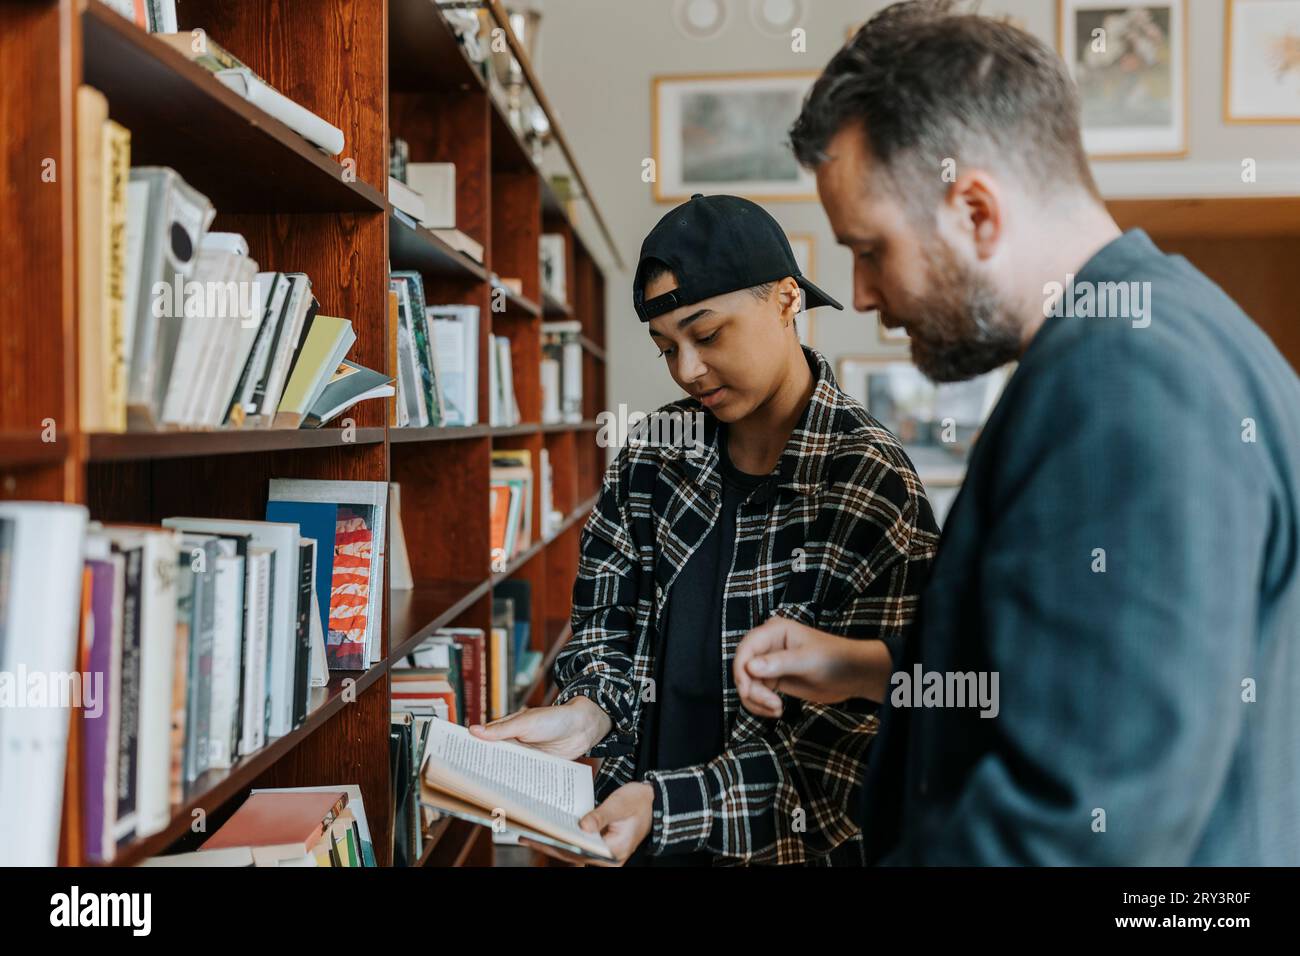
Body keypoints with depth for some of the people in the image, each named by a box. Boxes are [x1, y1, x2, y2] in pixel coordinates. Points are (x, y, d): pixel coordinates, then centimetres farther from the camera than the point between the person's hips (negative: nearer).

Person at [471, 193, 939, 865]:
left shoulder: (880, 495, -18)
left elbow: (832, 748, -18)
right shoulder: (656, 450, -2)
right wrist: (587, 709, -18)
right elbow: (605, 623, 3)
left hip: (785, 847, -4)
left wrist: (662, 805, -27)